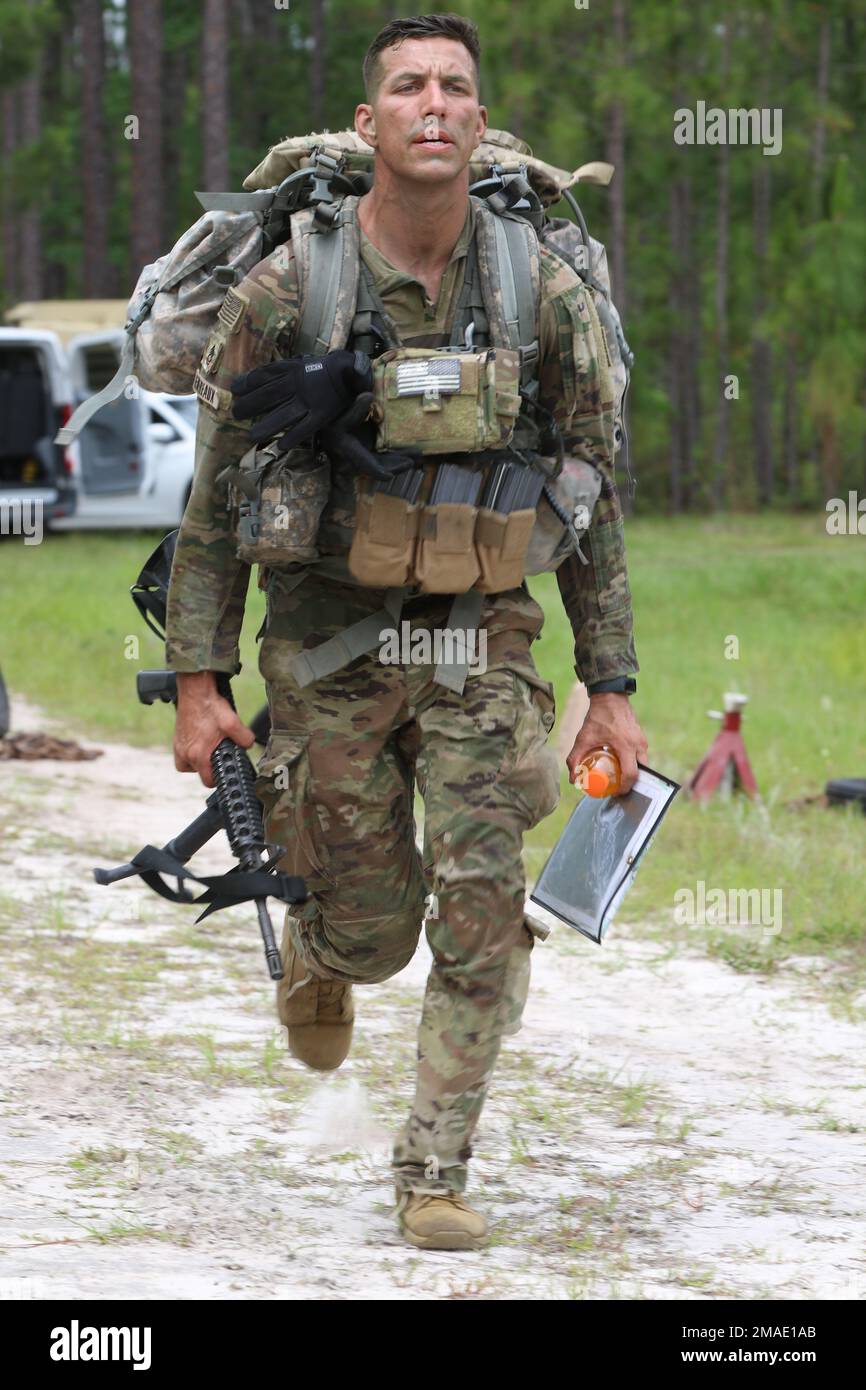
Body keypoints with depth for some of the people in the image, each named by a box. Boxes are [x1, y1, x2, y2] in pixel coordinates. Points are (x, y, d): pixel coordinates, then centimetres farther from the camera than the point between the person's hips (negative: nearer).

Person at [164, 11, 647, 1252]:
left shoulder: (543, 290, -5)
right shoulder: (287, 290, -10)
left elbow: (590, 496, 3)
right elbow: (216, 496, -4)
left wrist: (612, 689, 1)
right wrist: (201, 683, -7)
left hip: (479, 634, 1)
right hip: (329, 637, -1)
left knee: (482, 905, -11)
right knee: (370, 923, 7)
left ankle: (436, 1172, 0)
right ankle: (316, 957, 46)